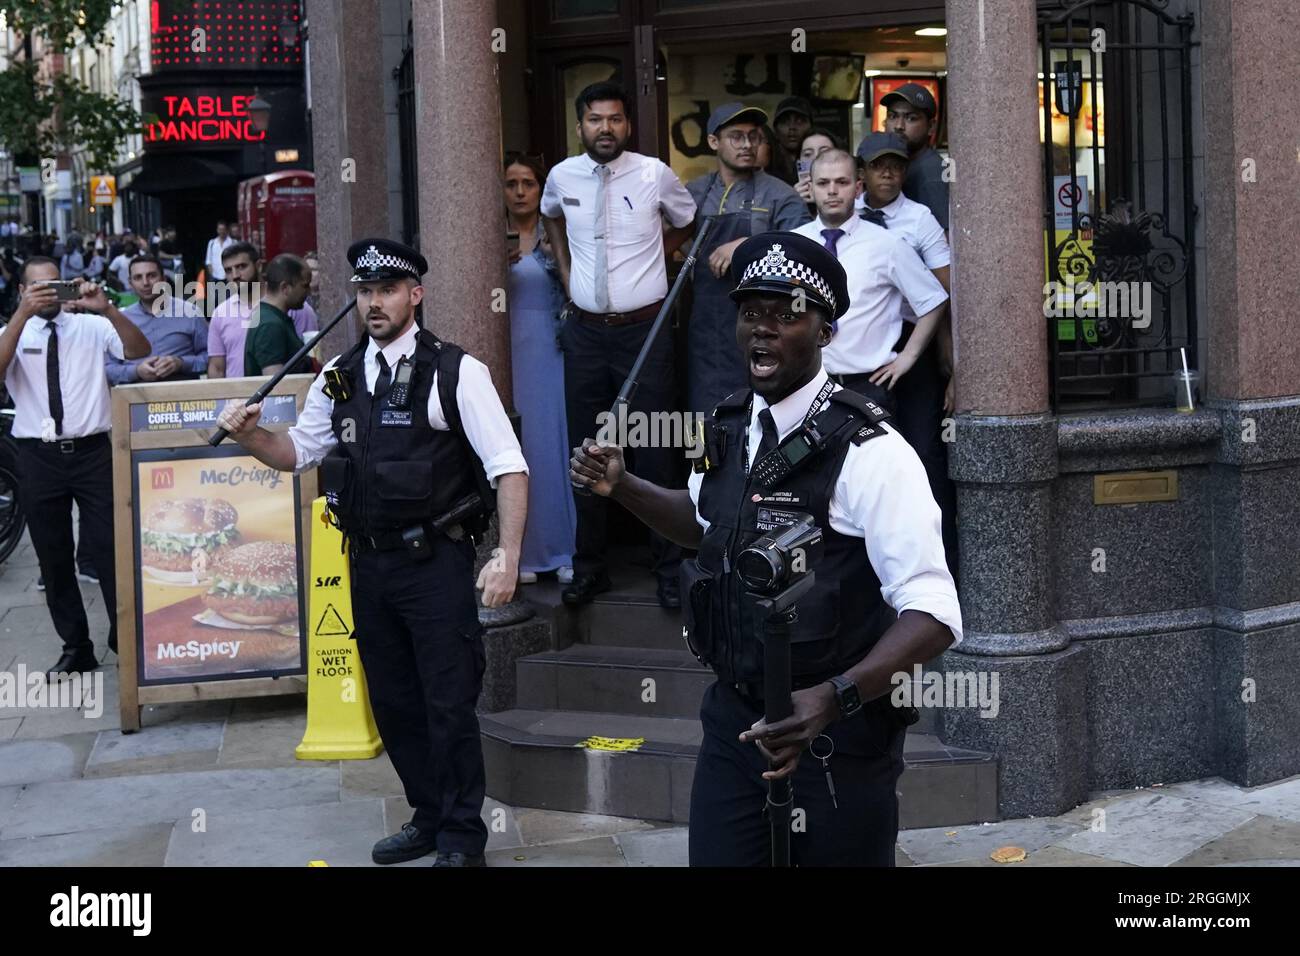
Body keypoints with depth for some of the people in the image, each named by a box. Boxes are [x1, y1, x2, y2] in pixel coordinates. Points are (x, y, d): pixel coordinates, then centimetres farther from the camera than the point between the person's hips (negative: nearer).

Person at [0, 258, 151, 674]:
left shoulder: (91, 326, 4)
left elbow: (140, 351, -8)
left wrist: (107, 308, -22)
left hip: (92, 452, -1)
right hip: (39, 457, 1)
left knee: (109, 549, -2)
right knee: (53, 558, 9)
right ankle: (75, 647, 20)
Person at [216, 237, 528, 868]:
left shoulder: (455, 372, -9)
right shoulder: (340, 376, 8)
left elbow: (508, 467, -11)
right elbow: (299, 452, 18)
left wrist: (508, 555, -20)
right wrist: (250, 435, -2)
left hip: (436, 562, -6)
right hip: (369, 565, 6)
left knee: (449, 704, -1)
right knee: (392, 702, 15)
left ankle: (462, 838, 16)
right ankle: (428, 818, 33)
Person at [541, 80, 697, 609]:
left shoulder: (654, 174, -6)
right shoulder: (562, 176, 1)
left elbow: (687, 224, 14)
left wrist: (655, 254, 5)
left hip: (644, 329, -3)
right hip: (586, 331, 3)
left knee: (654, 449, 1)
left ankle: (668, 566, 11)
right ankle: (589, 566, 20)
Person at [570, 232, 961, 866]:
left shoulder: (868, 451, -18)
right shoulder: (730, 427, 4)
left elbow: (933, 613, -23)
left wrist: (833, 699, -35)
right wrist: (622, 486, 11)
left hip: (837, 737, -5)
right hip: (733, 718, 6)